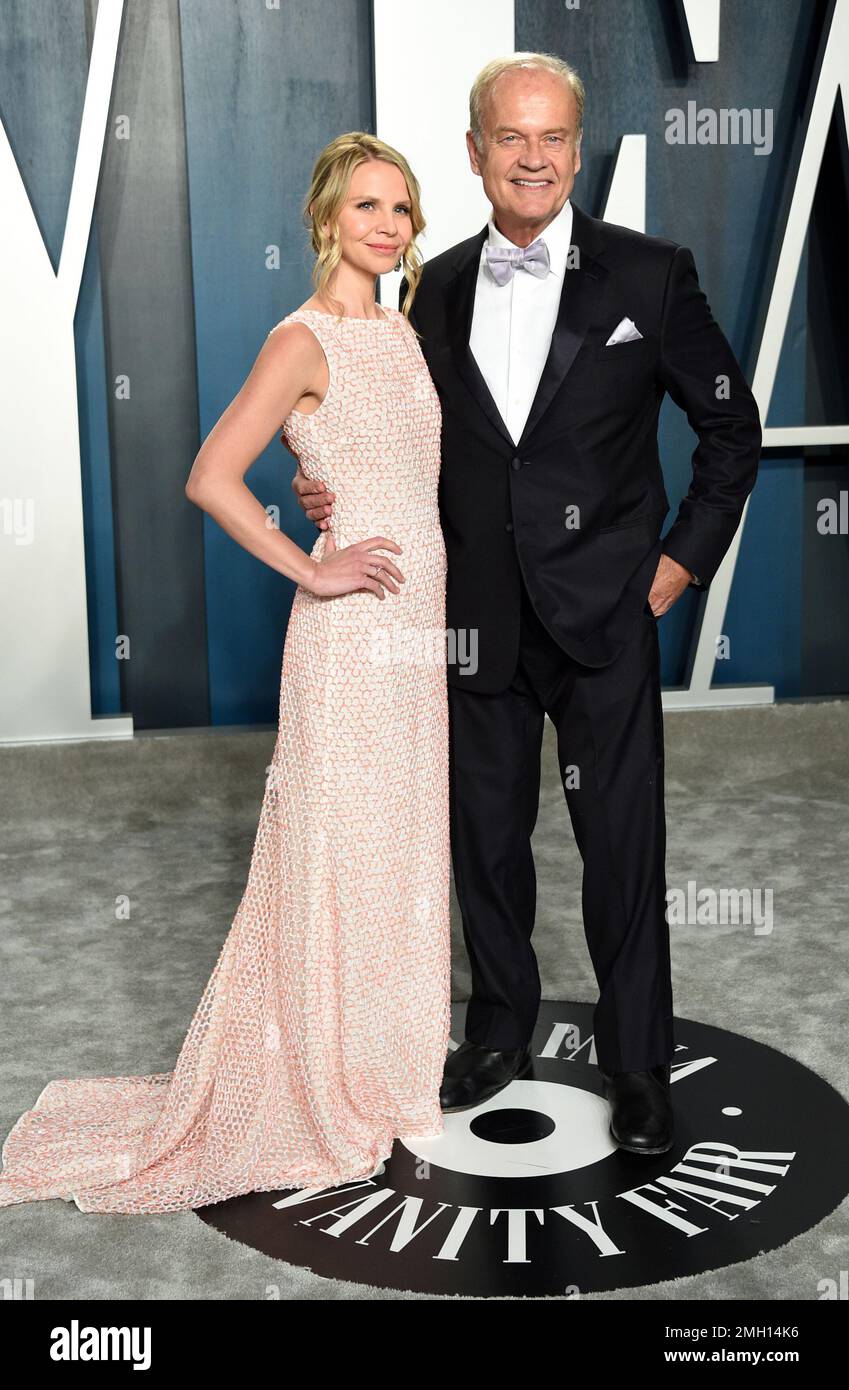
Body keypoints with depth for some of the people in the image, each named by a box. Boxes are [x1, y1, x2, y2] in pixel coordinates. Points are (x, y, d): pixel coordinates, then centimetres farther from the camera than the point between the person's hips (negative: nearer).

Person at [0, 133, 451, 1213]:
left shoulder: (401, 331, 13)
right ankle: (323, 1092, 17)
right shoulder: (303, 339, -11)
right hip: (350, 635, -8)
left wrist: (435, 595, 13)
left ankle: (387, 1063, 32)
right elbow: (211, 477, -21)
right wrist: (310, 571, -17)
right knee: (337, 857, 1)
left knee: (402, 853, 15)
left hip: (417, 628, 8)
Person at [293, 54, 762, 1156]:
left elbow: (731, 427, 4)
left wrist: (685, 558, -2)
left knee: (623, 850, 4)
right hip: (478, 622, 3)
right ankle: (500, 1034, 35)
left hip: (605, 618, -3)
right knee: (486, 840, 14)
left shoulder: (649, 275, -4)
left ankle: (638, 1071, 21)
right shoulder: (434, 290, 6)